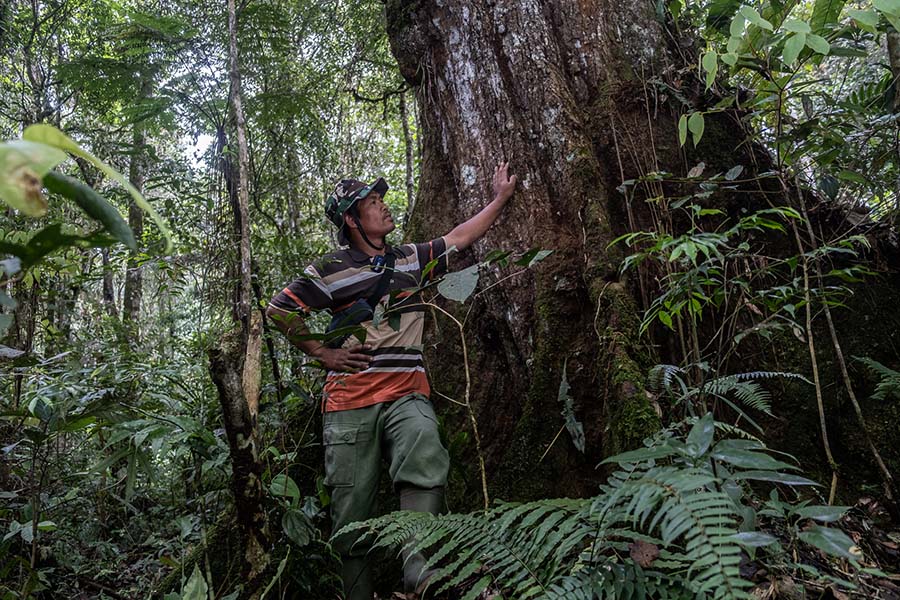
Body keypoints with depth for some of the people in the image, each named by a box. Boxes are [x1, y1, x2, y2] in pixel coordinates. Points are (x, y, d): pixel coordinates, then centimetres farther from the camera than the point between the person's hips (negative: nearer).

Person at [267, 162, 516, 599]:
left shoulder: (411, 259, 15)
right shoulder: (331, 271, 2)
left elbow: (460, 237, 22)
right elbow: (279, 310, 6)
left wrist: (500, 198, 23)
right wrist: (321, 352, 3)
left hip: (406, 395, 2)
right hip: (348, 403, -2)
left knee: (426, 464, -29)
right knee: (352, 514, 2)